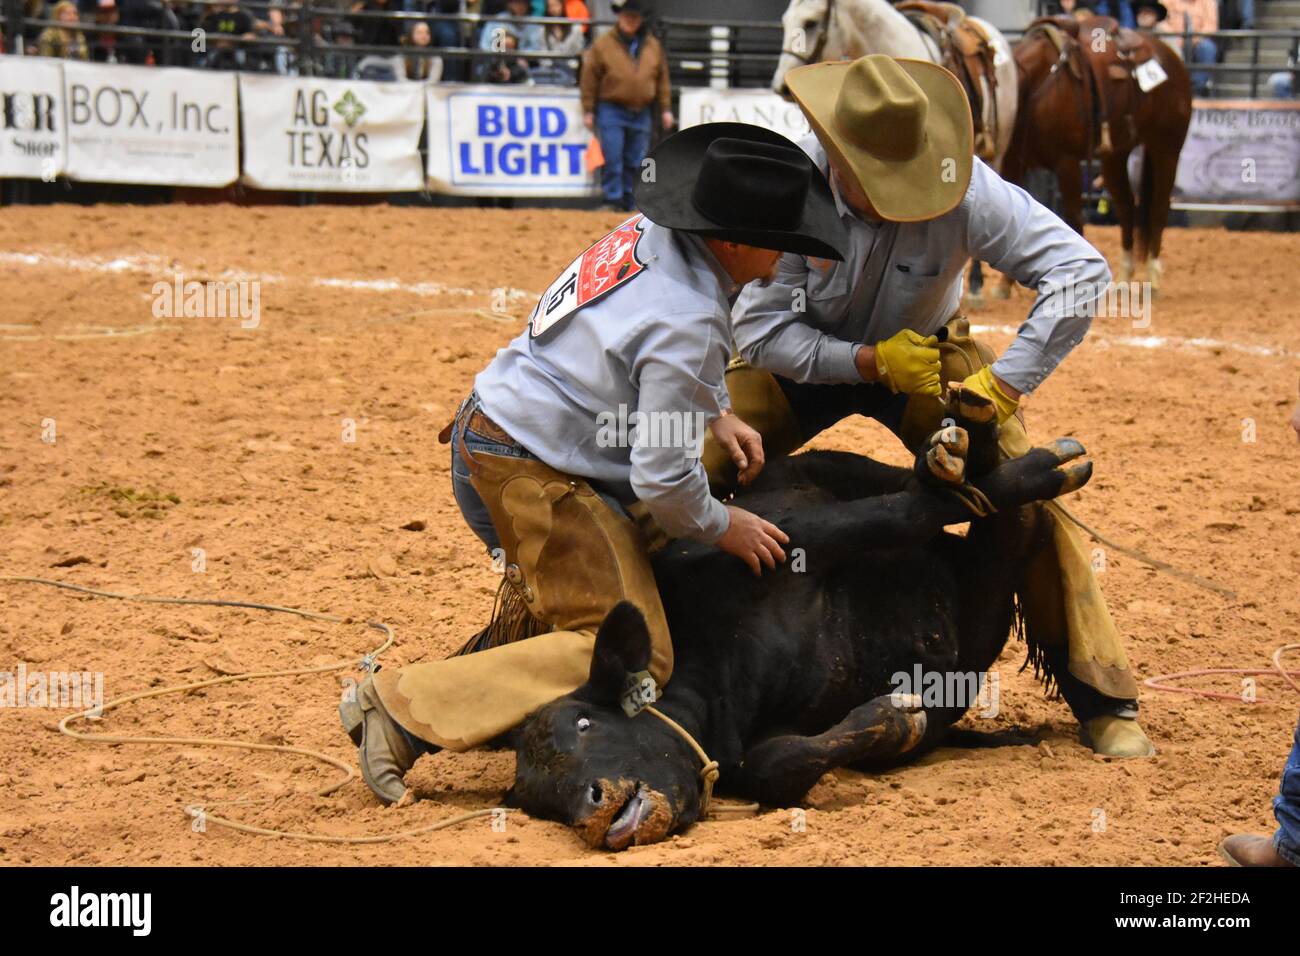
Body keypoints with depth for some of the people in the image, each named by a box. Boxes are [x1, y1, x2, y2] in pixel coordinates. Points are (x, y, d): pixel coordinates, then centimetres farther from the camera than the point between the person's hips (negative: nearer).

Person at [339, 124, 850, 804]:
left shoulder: (648, 235, 2)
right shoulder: (687, 322, -24)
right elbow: (663, 479, -20)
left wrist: (713, 413, 16)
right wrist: (721, 526, -2)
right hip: (536, 478, -10)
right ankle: (405, 708, -18)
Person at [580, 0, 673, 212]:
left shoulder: (653, 47, 9)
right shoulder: (603, 45, -2)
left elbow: (662, 80, 14)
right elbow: (589, 79, -1)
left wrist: (665, 109, 9)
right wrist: (588, 111, -3)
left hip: (641, 113, 3)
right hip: (611, 112, -3)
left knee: (635, 162, 7)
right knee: (612, 160, -8)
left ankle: (629, 201, 17)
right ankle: (612, 200, -3)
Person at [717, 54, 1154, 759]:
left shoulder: (963, 189, -32)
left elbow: (1080, 269, -32)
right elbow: (759, 329, -26)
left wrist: (1003, 383, -36)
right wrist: (872, 362, -35)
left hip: (927, 352, 0)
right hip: (802, 356, 0)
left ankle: (1101, 697, -4)